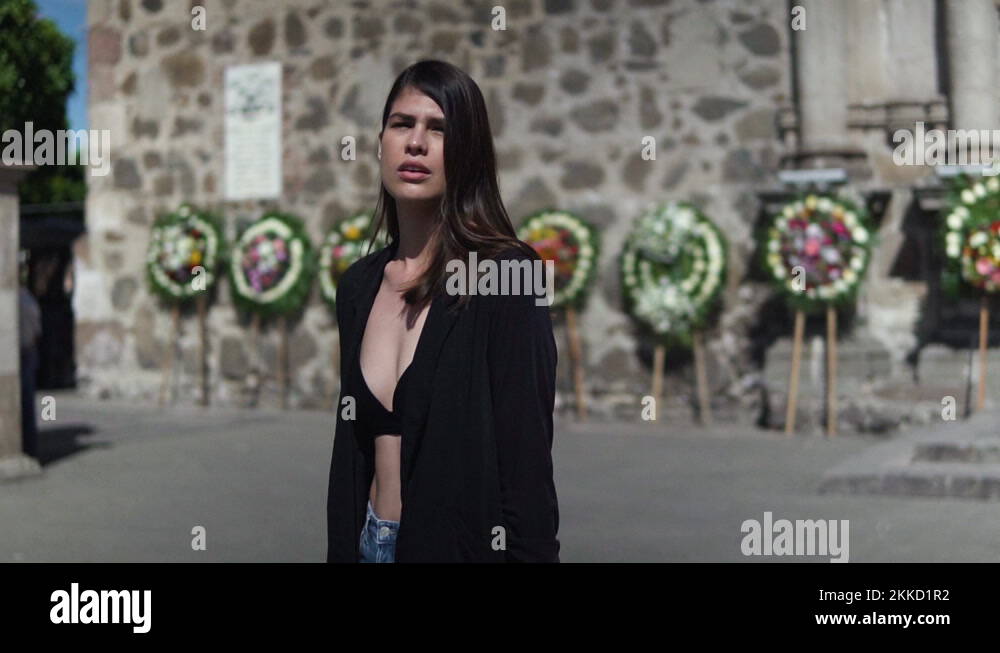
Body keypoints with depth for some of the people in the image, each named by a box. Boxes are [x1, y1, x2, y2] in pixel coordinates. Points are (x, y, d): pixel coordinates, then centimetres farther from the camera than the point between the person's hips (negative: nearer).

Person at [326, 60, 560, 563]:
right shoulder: (358, 285, 4)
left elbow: (526, 462, -17)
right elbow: (352, 443, 10)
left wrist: (528, 551, -21)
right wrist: (342, 547, 9)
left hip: (466, 540, -5)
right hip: (370, 540, 5)